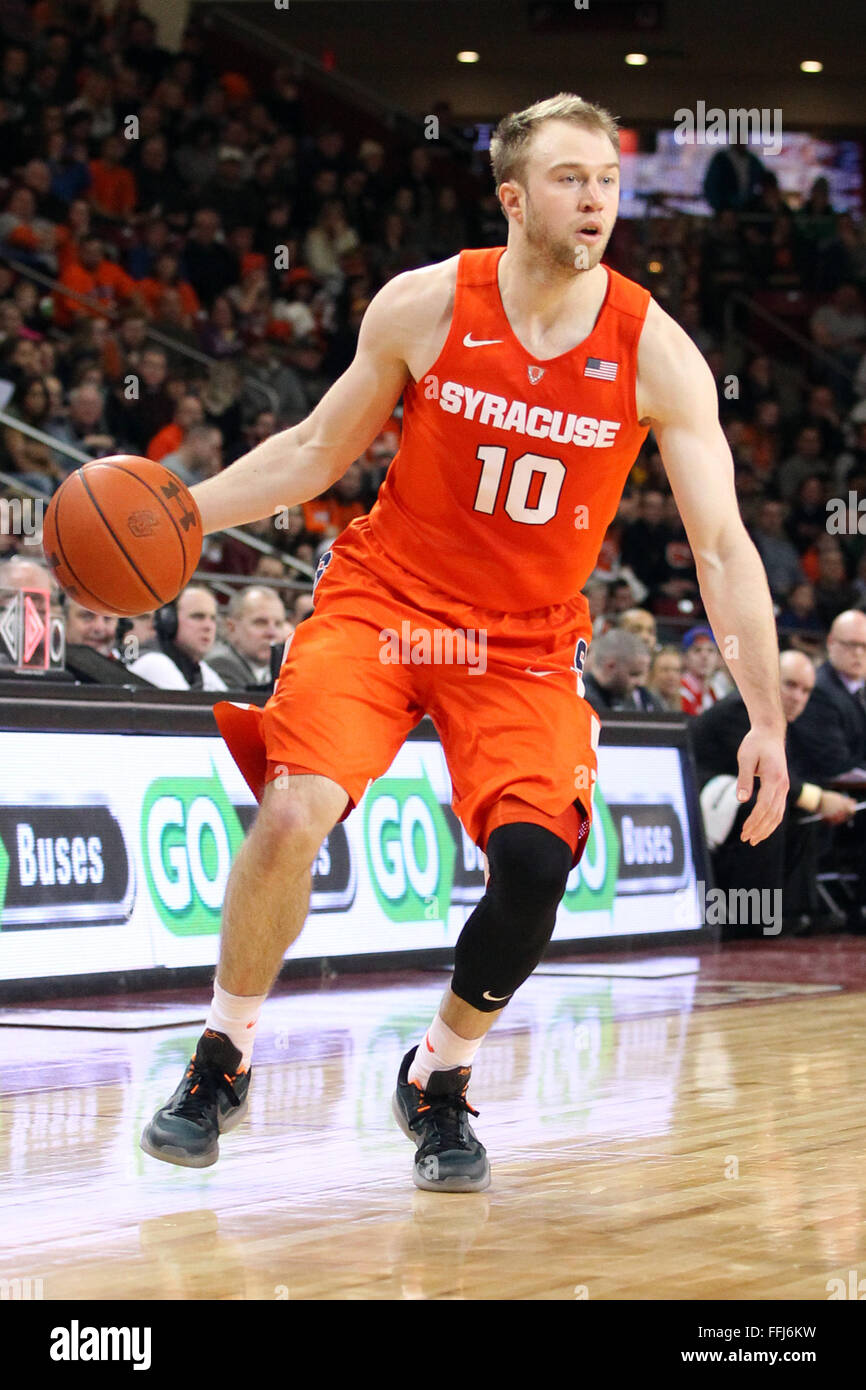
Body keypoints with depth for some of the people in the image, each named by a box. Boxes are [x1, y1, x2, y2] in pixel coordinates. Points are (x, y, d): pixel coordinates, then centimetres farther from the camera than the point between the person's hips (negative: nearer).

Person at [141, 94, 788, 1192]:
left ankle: (438, 1080, 11)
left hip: (527, 641, 1)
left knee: (535, 863, -18)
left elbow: (721, 546, -9)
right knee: (292, 813, -22)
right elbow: (318, 451, 5)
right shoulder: (424, 305, -9)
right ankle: (222, 1060, 3)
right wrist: (182, 511, -8)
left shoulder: (655, 353, -10)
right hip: (384, 597, 0)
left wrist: (766, 718, -15)